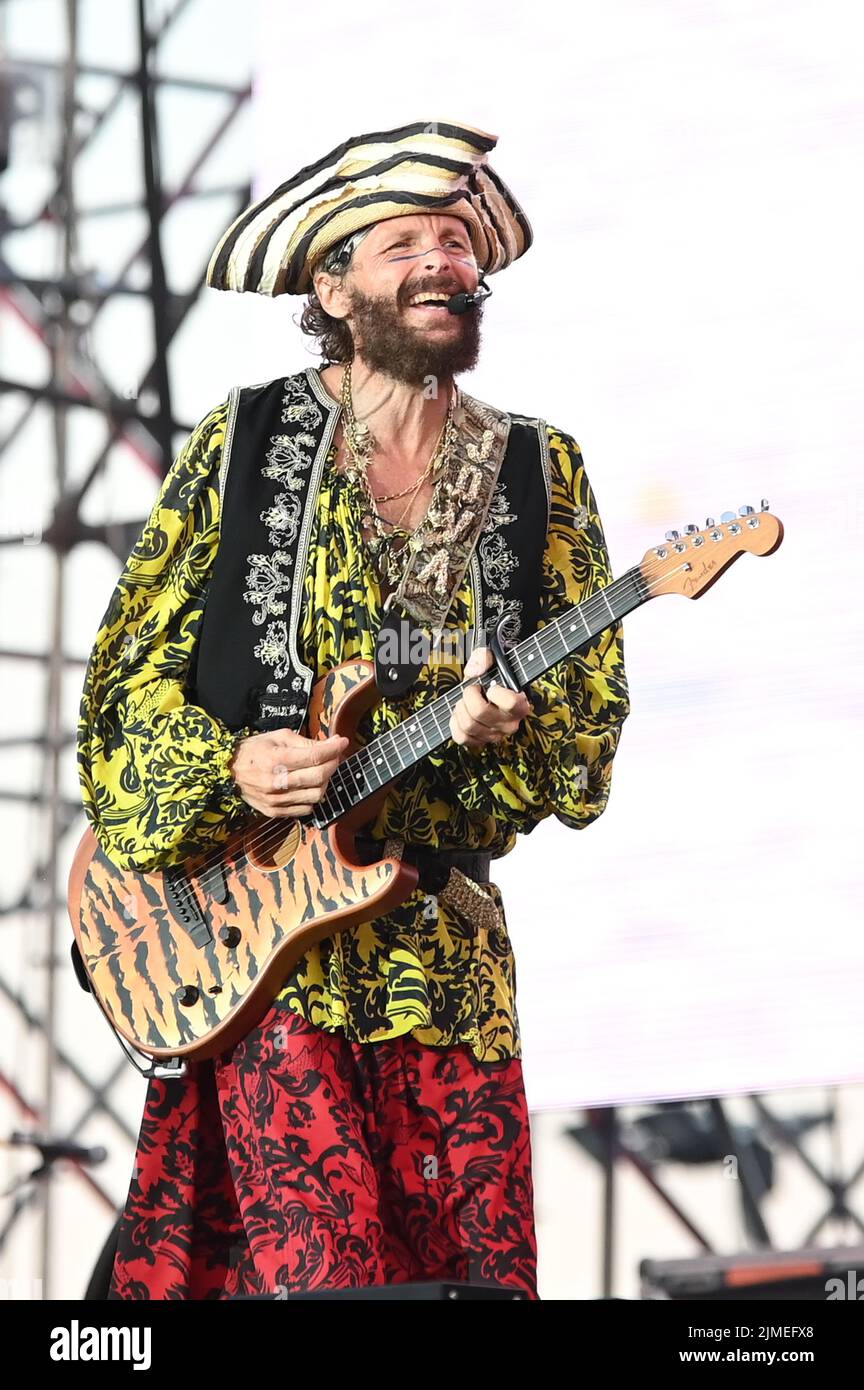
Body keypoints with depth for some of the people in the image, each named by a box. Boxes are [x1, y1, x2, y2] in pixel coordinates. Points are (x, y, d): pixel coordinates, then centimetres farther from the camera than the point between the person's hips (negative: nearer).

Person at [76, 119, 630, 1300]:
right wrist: (228, 770, -13)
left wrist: (507, 730, -14)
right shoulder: (242, 446, 4)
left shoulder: (540, 475, 10)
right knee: (312, 1261, -14)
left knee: (474, 1266, -1)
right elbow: (130, 675, 5)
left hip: (444, 938, 3)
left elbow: (596, 707, 7)